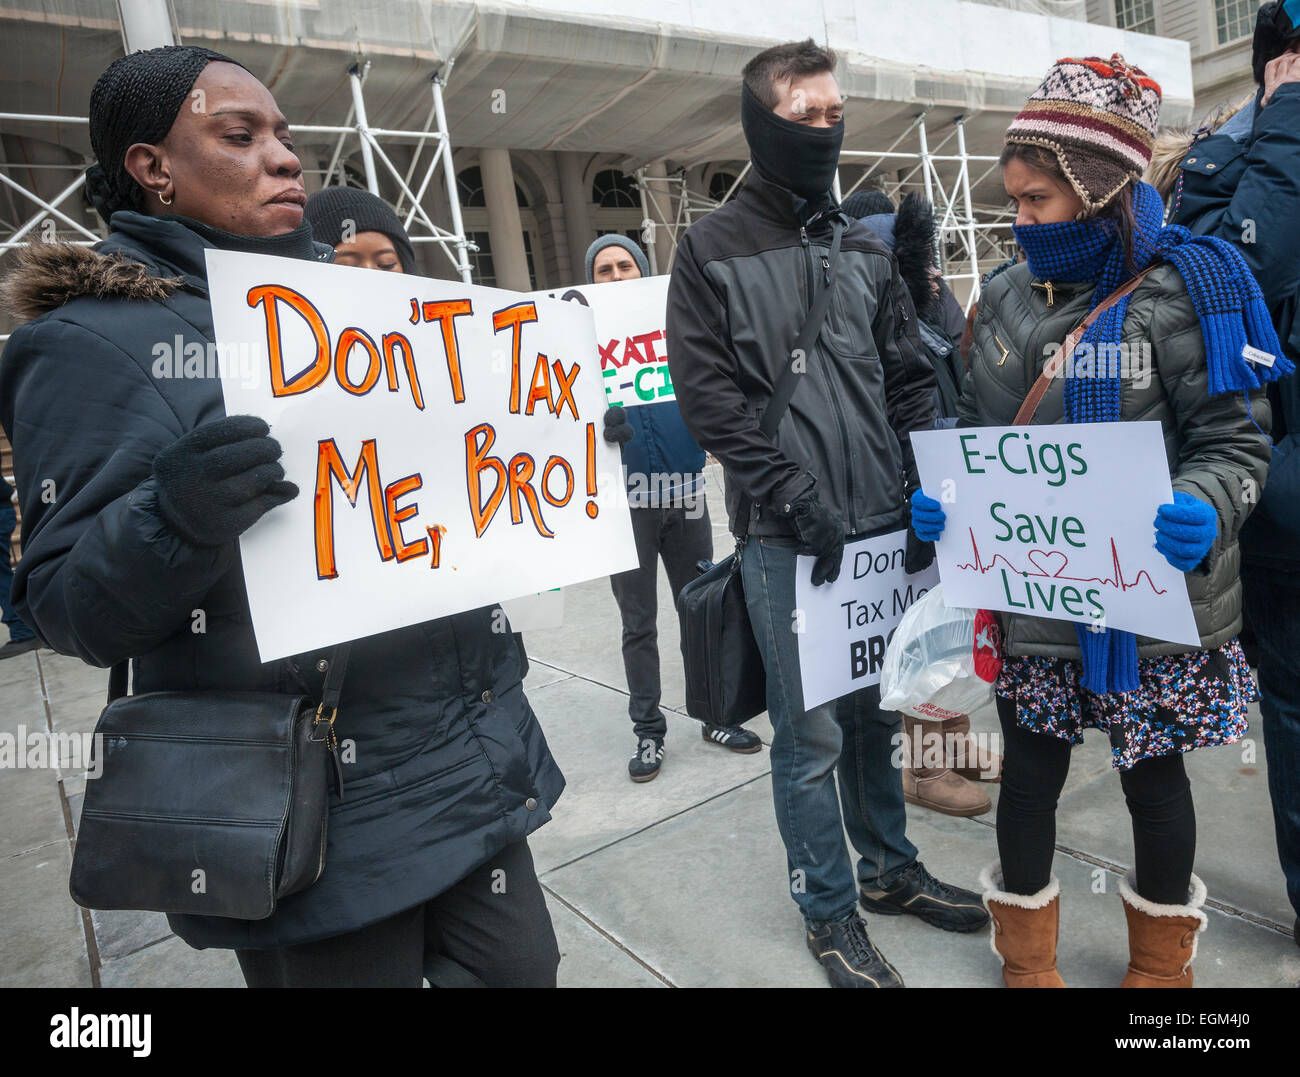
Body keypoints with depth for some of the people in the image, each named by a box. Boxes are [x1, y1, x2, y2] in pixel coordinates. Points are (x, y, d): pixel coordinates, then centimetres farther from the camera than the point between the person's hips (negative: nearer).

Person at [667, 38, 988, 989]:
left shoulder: (865, 248, 14)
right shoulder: (714, 248, -1)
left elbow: (910, 380, 13)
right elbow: (706, 392, -9)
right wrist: (793, 494, -16)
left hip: (882, 525, 5)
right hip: (786, 536, -5)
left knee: (875, 713, 16)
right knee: (812, 732, 3)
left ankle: (889, 868, 37)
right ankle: (829, 909, 23)